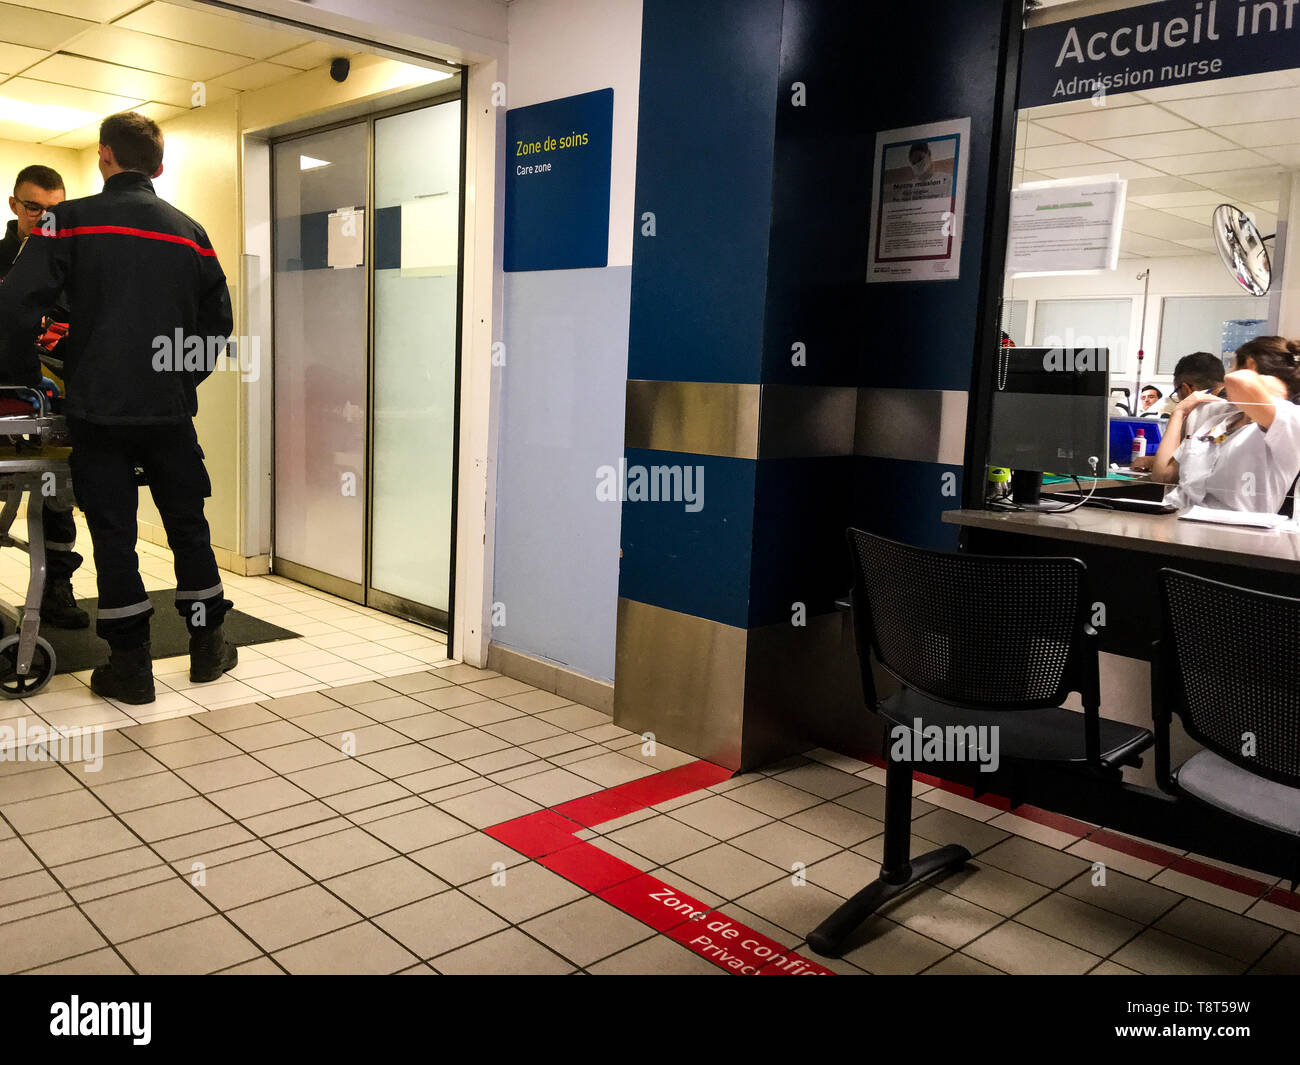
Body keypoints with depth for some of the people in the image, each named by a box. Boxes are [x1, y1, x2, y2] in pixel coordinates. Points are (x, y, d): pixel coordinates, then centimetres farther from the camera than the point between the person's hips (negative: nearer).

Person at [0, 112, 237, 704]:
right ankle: (207, 646, 22)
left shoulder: (70, 221, -4)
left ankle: (131, 667, 10)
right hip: (171, 411, 3)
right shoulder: (189, 232, 7)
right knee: (188, 526, 13)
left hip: (98, 409, -3)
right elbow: (218, 321, 12)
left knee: (113, 533, 5)